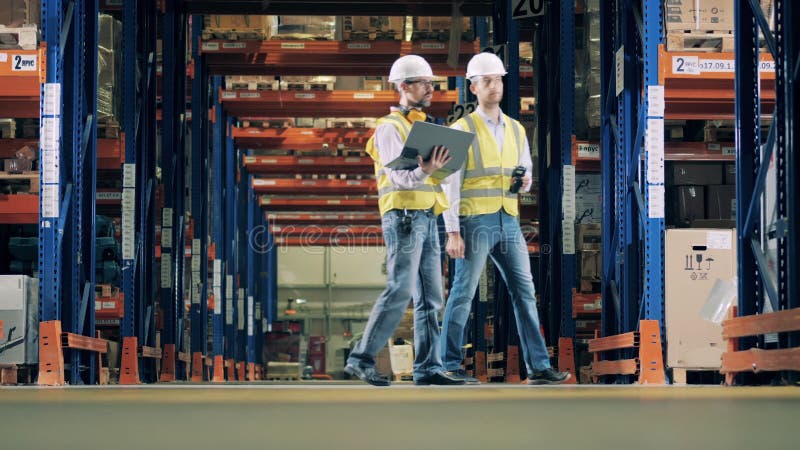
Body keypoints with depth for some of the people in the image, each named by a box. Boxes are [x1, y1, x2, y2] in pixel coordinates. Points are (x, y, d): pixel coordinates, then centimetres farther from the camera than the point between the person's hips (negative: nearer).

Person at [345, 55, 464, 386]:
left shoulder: (422, 126, 21)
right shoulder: (391, 127, -5)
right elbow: (398, 176, -18)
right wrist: (423, 171, -38)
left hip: (427, 218, 9)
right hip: (404, 215, -9)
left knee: (430, 296, 3)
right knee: (400, 291, -14)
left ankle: (428, 368, 3)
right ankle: (361, 360, -9)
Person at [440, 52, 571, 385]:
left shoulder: (516, 130, 14)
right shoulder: (463, 129, -3)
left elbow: (526, 175, 22)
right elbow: (450, 185, -7)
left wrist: (524, 181, -4)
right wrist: (452, 232, -13)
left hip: (508, 221, 6)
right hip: (475, 221, -5)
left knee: (524, 292, 2)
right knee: (463, 294, -3)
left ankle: (538, 366, 5)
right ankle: (449, 366, 5)